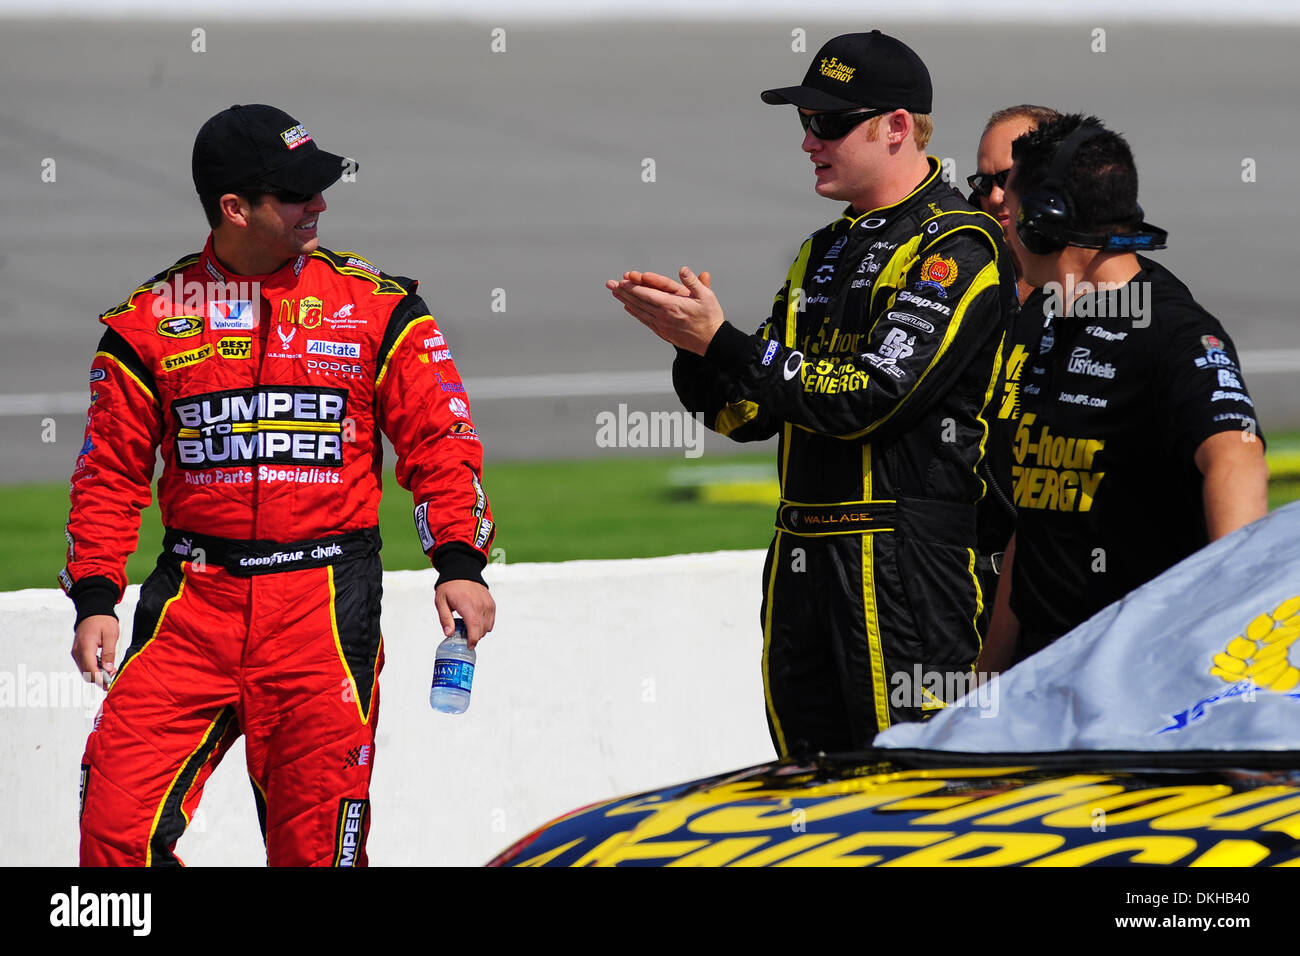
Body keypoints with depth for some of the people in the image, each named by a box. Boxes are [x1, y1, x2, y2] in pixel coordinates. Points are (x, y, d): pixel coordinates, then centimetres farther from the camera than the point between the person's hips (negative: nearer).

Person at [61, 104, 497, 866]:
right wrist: (95, 597, 1)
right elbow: (112, 471, 11)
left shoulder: (377, 308, 4)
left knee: (317, 837, -3)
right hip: (194, 598, 1)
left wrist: (459, 561, -9)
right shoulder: (149, 321, 6)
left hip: (325, 603, -1)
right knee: (119, 817, -10)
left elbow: (440, 440, 4)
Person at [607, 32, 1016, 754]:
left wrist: (722, 343, -15)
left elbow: (868, 398, -19)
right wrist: (691, 338, -1)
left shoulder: (957, 248, -8)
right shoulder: (824, 254, 20)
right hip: (801, 559, 9)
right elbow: (747, 415, 18)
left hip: (910, 563, -9)